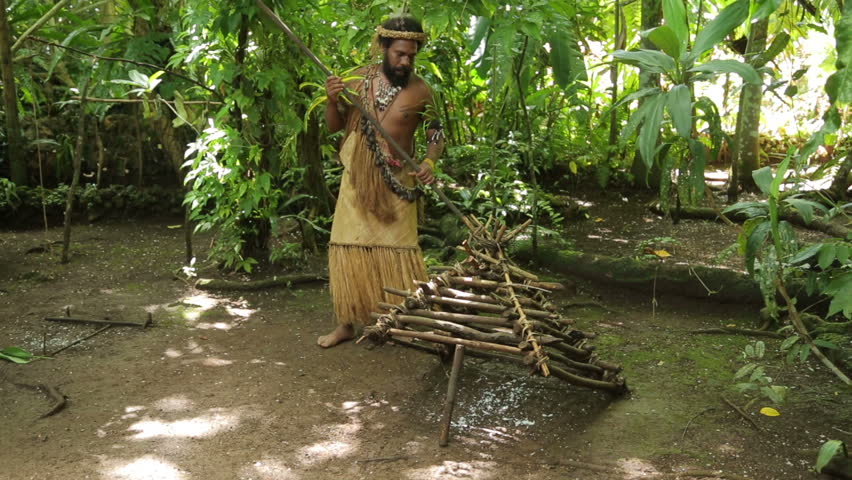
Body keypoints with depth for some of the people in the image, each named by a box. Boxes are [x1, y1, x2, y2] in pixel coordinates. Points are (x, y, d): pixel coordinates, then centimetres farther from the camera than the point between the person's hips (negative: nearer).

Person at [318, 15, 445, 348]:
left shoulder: (420, 91, -6)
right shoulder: (358, 79, 0)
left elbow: (436, 134, 3)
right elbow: (335, 126, 6)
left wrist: (429, 162, -17)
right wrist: (332, 100, -13)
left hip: (397, 181, -2)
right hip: (357, 177, 2)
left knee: (398, 251, -1)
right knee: (348, 249, 4)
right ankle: (347, 323, 13)